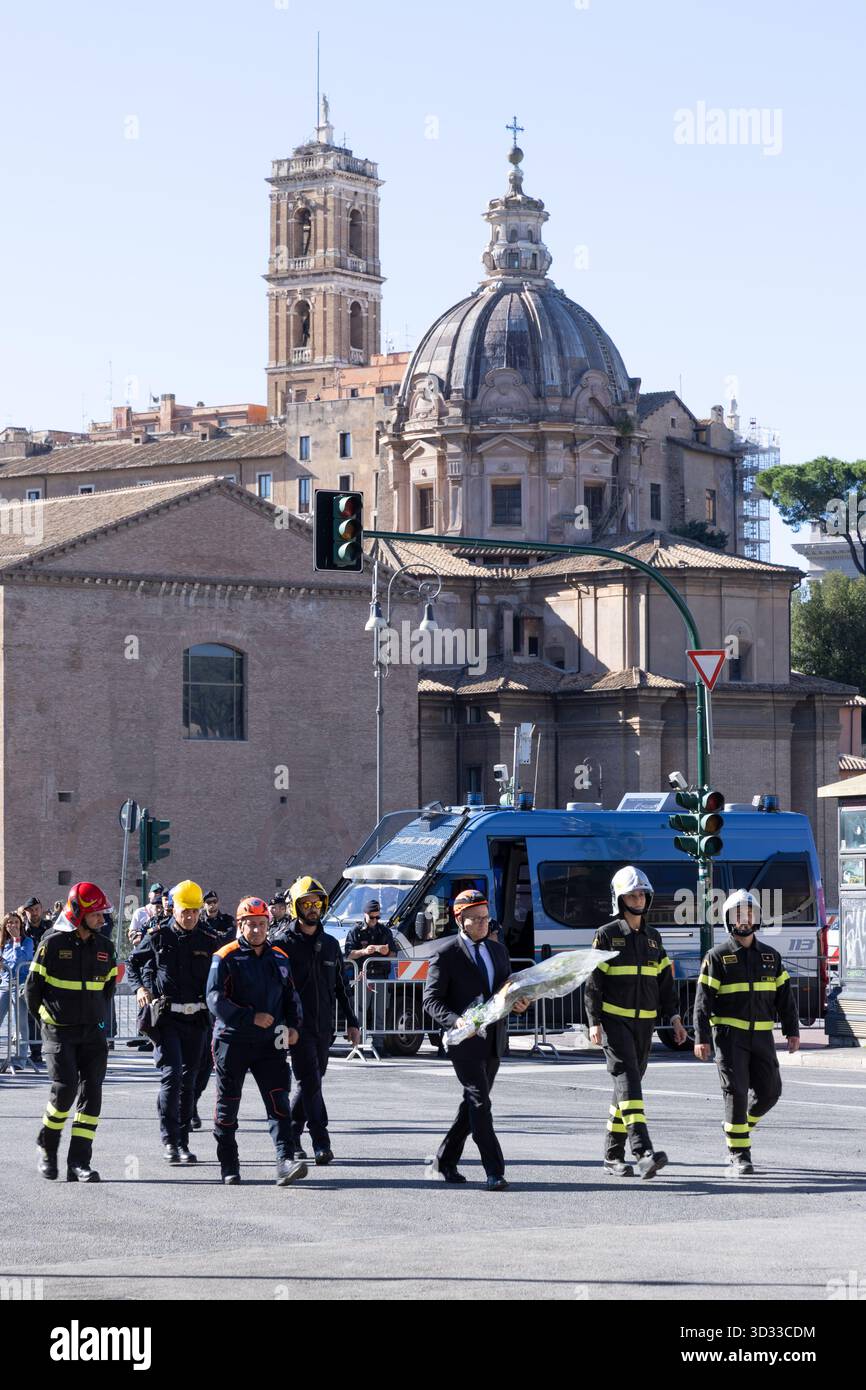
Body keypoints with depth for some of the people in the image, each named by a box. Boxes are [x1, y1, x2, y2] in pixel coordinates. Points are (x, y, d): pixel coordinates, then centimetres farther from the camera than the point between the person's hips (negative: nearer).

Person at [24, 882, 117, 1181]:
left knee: (91, 1092, -3)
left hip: (93, 1033, 4)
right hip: (59, 1031, -4)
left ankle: (79, 1162, 0)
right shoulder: (53, 943, -7)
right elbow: (33, 986, 1)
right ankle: (47, 1145, 12)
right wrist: (46, 1017, 5)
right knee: (65, 1087, -14)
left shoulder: (104, 947, 7)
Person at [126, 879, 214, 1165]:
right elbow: (132, 963, 12)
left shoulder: (206, 942, 6)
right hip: (166, 1017, -3)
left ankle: (182, 1143, 15)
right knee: (171, 1074, -14)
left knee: (188, 1080, 8)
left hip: (196, 1018, 3)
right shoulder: (158, 937, 0)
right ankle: (169, 1140, -11)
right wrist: (139, 987, -6)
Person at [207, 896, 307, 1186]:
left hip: (269, 1042, 3)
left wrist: (293, 1025, 5)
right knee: (227, 1105, 6)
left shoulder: (279, 958, 12)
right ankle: (229, 1167, 19)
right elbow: (215, 999, -15)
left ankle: (285, 1163, -18)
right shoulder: (225, 958, -6)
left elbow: (291, 996, 22)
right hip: (233, 1041, -3)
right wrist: (251, 1017, -21)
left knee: (279, 1104, -10)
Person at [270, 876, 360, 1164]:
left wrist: (351, 1022, 17)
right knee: (309, 1081, -13)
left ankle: (290, 1135, 24)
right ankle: (321, 1143, -15)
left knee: (309, 1083, 10)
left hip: (324, 1026, 6)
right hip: (297, 1025, -6)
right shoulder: (282, 942, -4)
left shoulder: (330, 944, 14)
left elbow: (341, 986, 20)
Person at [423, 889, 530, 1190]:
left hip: (493, 1041, 7)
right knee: (479, 1104, -11)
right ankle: (495, 1173, -14)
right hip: (465, 1041, -7)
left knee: (473, 1104, 13)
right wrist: (455, 1021, -25)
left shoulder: (498, 950, 14)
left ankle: (445, 1161, 27)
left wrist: (521, 1004, -3)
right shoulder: (446, 954, -6)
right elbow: (432, 999, -8)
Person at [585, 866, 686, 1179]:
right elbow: (593, 981, -6)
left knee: (629, 1082, 9)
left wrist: (674, 1016, 8)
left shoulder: (653, 937, 14)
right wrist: (594, 1022, -13)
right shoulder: (607, 935, -3)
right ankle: (643, 1152, -32)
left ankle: (613, 1155, 18)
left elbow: (665, 980, 17)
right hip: (614, 1021, -6)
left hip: (644, 1023, 6)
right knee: (627, 1078, -18)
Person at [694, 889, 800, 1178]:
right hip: (729, 1035, -4)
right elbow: (703, 1000, -6)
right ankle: (739, 1158, -6)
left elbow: (784, 996, 13)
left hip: (762, 1035, 5)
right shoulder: (718, 957, -2)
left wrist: (792, 1031, 4)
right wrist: (702, 1038, -14)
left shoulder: (770, 956, 11)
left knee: (768, 1091, 3)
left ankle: (739, 1129, 29)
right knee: (736, 1092, -11)